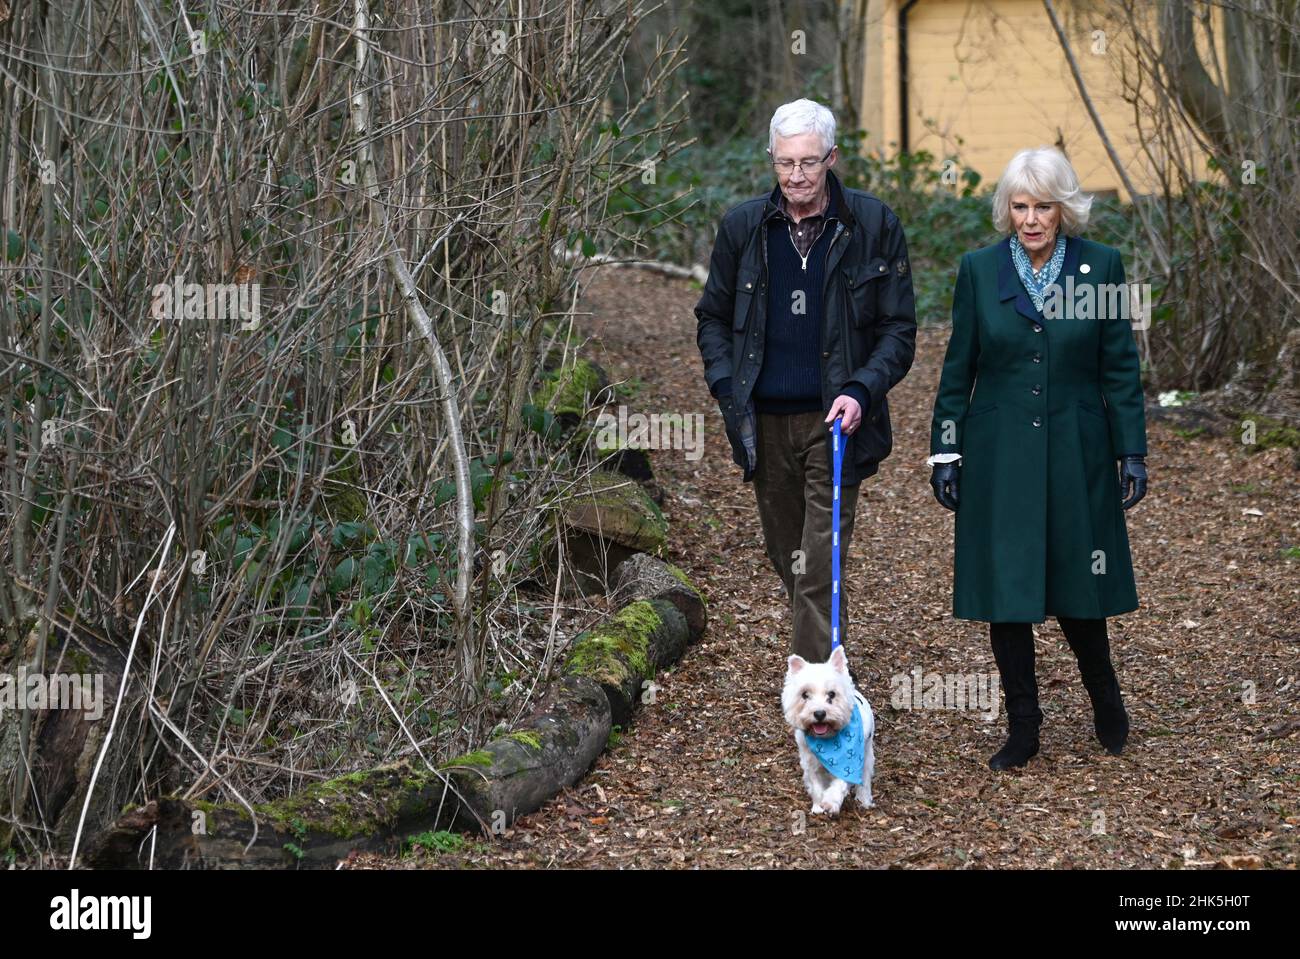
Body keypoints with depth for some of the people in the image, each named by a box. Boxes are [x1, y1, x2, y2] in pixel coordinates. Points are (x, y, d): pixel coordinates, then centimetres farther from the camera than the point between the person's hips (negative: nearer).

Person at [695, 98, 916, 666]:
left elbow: (899, 329, -1)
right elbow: (713, 317, 14)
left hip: (833, 423, -4)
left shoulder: (873, 226, -4)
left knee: (820, 569, -10)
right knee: (787, 558, 15)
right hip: (764, 422, 4)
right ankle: (826, 659, 35)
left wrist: (861, 390, -16)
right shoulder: (742, 227, 3)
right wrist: (725, 386, -1)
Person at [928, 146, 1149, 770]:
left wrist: (1132, 453, -1)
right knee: (1005, 589, 2)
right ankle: (1023, 729, 14)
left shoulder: (1101, 267, -2)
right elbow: (958, 369, 5)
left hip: (1076, 454, -1)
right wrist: (945, 452, 2)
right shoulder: (979, 270, 0)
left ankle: (1104, 696, 32)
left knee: (1077, 586, 6)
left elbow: (1120, 367, 1)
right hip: (1000, 456, 1)